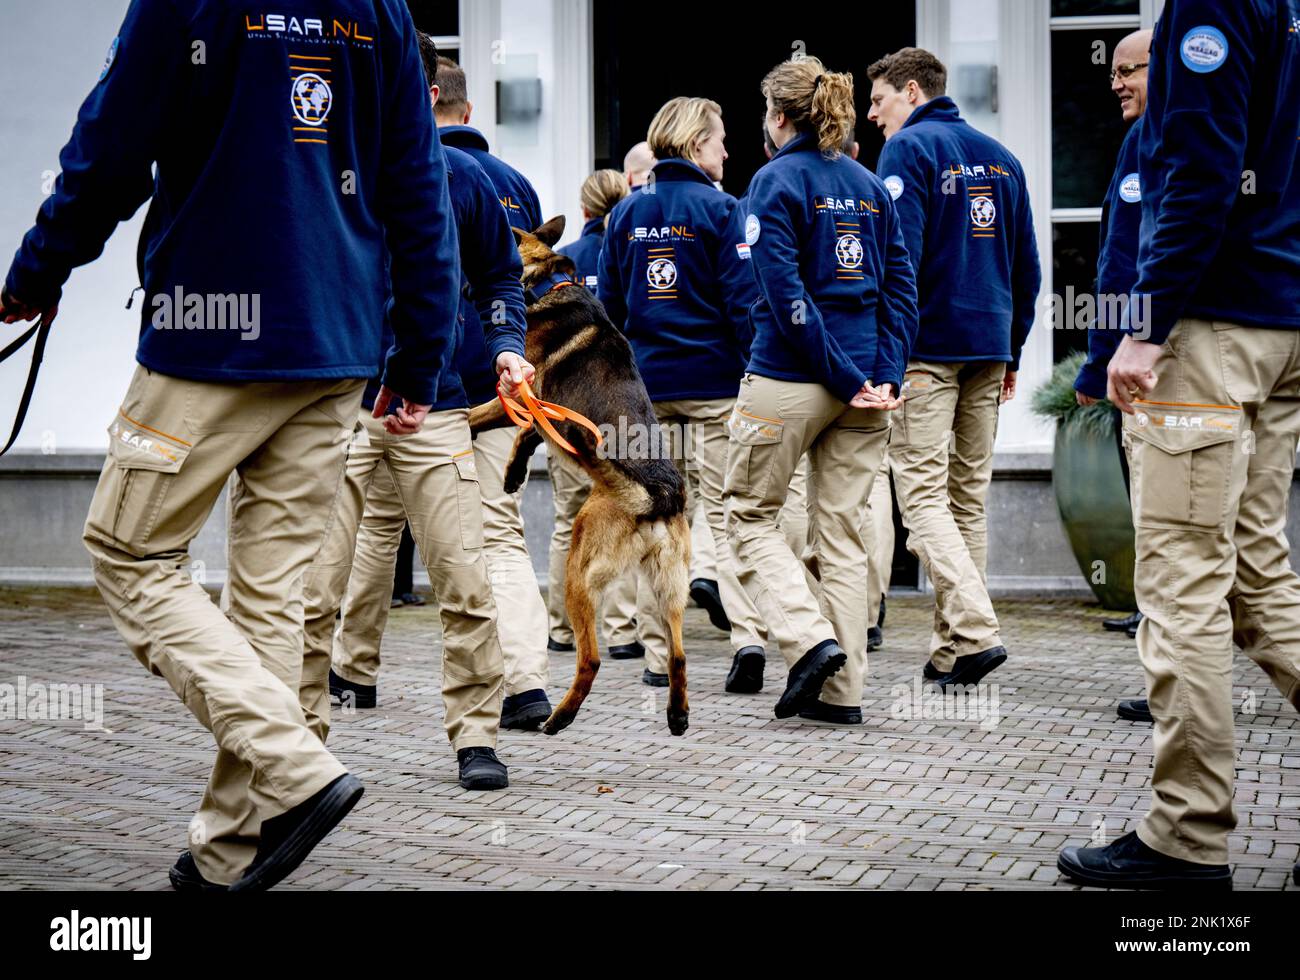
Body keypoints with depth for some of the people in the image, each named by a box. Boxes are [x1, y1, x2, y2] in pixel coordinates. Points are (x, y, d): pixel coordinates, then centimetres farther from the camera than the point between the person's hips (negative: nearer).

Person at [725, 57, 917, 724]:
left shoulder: (776, 181, -7)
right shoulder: (870, 185, 12)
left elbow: (786, 291, -15)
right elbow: (900, 286, 7)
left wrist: (845, 379, -14)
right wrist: (884, 376, 0)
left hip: (788, 380, -6)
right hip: (864, 383, 6)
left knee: (749, 513, 9)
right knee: (842, 532, 9)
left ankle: (809, 638, -9)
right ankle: (843, 689, 10)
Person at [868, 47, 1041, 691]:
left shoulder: (908, 149, -4)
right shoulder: (1000, 157, 16)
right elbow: (1027, 266, 17)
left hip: (927, 347, -7)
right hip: (988, 348, 7)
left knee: (923, 494, -7)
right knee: (969, 498, 9)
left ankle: (975, 632, -21)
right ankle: (952, 648, 11)